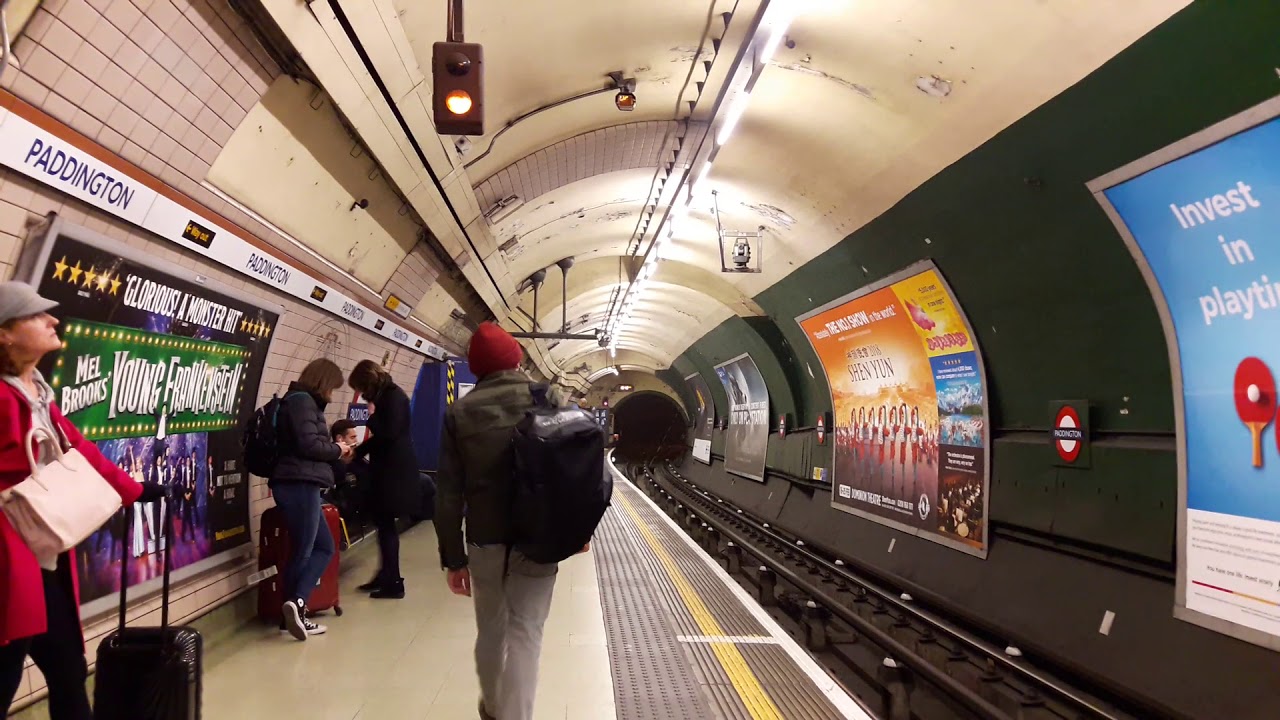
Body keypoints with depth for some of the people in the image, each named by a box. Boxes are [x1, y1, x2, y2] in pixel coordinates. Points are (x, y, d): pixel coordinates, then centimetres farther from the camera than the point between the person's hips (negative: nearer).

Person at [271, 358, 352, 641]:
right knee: (303, 551, -3)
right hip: (299, 485, -10)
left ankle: (296, 613, 12)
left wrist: (333, 450, 13)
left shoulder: (303, 401, 21)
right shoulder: (302, 401, -10)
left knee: (324, 547, 11)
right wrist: (336, 450, -3)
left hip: (300, 485, 10)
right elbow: (308, 445, -18)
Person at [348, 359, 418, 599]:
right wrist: (357, 452, 18)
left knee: (386, 525, -3)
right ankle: (386, 575, 23)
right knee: (383, 523, 13)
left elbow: (389, 433, -23)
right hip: (387, 468, 9)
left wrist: (371, 416, -9)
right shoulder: (384, 396, 14)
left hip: (395, 470, -9)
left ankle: (393, 583, 4)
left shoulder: (393, 396, -15)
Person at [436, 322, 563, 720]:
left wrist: (453, 556, 2)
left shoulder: (459, 411, 0)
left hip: (484, 539, 2)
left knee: (491, 629, 19)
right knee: (525, 634, 2)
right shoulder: (546, 399, -2)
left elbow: (448, 492, -2)